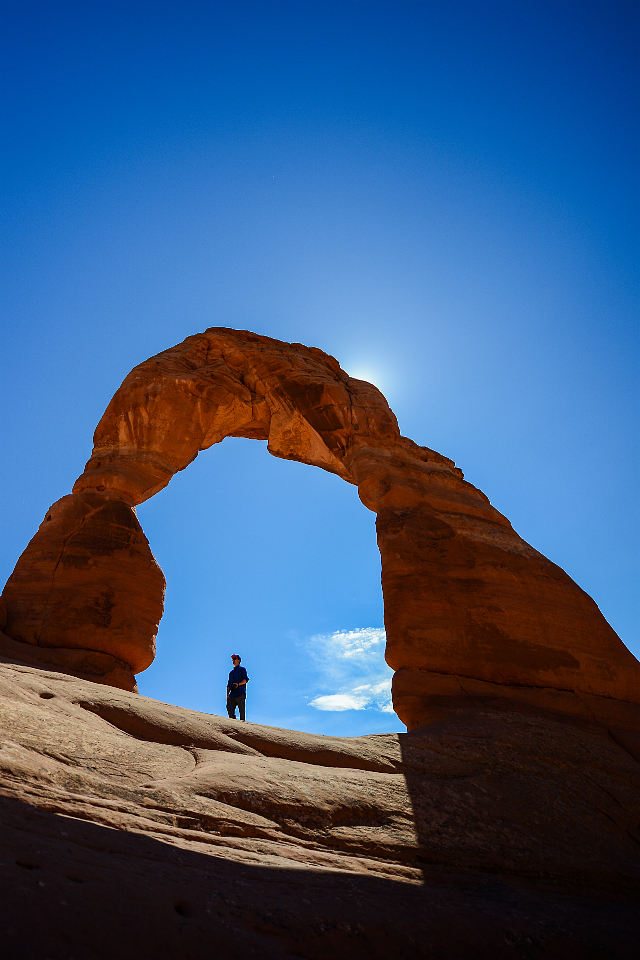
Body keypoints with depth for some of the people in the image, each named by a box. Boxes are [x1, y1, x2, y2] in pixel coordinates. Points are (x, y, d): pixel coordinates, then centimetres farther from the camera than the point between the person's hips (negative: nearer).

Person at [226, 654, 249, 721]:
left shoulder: (242, 669, 10)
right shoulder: (231, 672, 27)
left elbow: (246, 679, -4)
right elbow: (228, 685, 23)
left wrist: (238, 684, -20)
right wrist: (227, 694, 9)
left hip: (240, 693, -5)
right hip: (232, 695, 5)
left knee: (242, 711, -10)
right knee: (230, 710, -7)